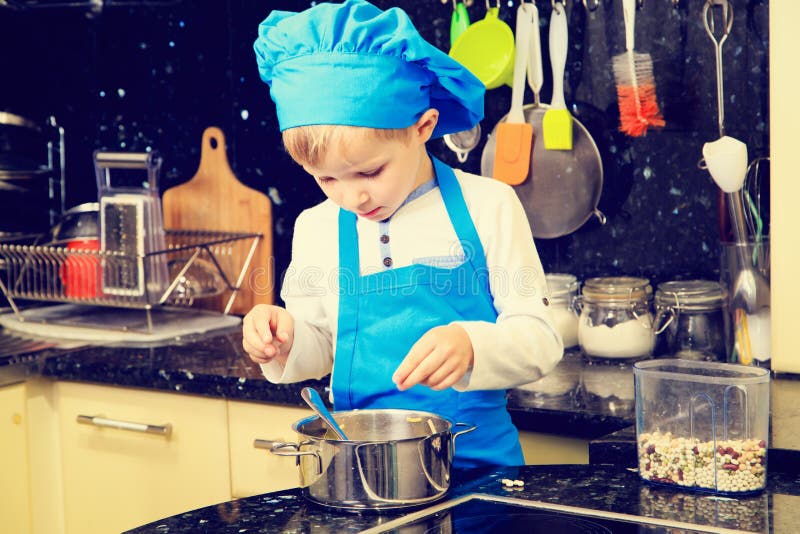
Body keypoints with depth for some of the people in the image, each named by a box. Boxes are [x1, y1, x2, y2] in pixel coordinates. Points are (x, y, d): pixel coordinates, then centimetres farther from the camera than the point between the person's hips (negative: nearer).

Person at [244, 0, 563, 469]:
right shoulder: (317, 228, 7)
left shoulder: (488, 208, -3)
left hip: (477, 457, -2)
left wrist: (471, 345, -24)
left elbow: (539, 338, -5)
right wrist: (286, 341, -4)